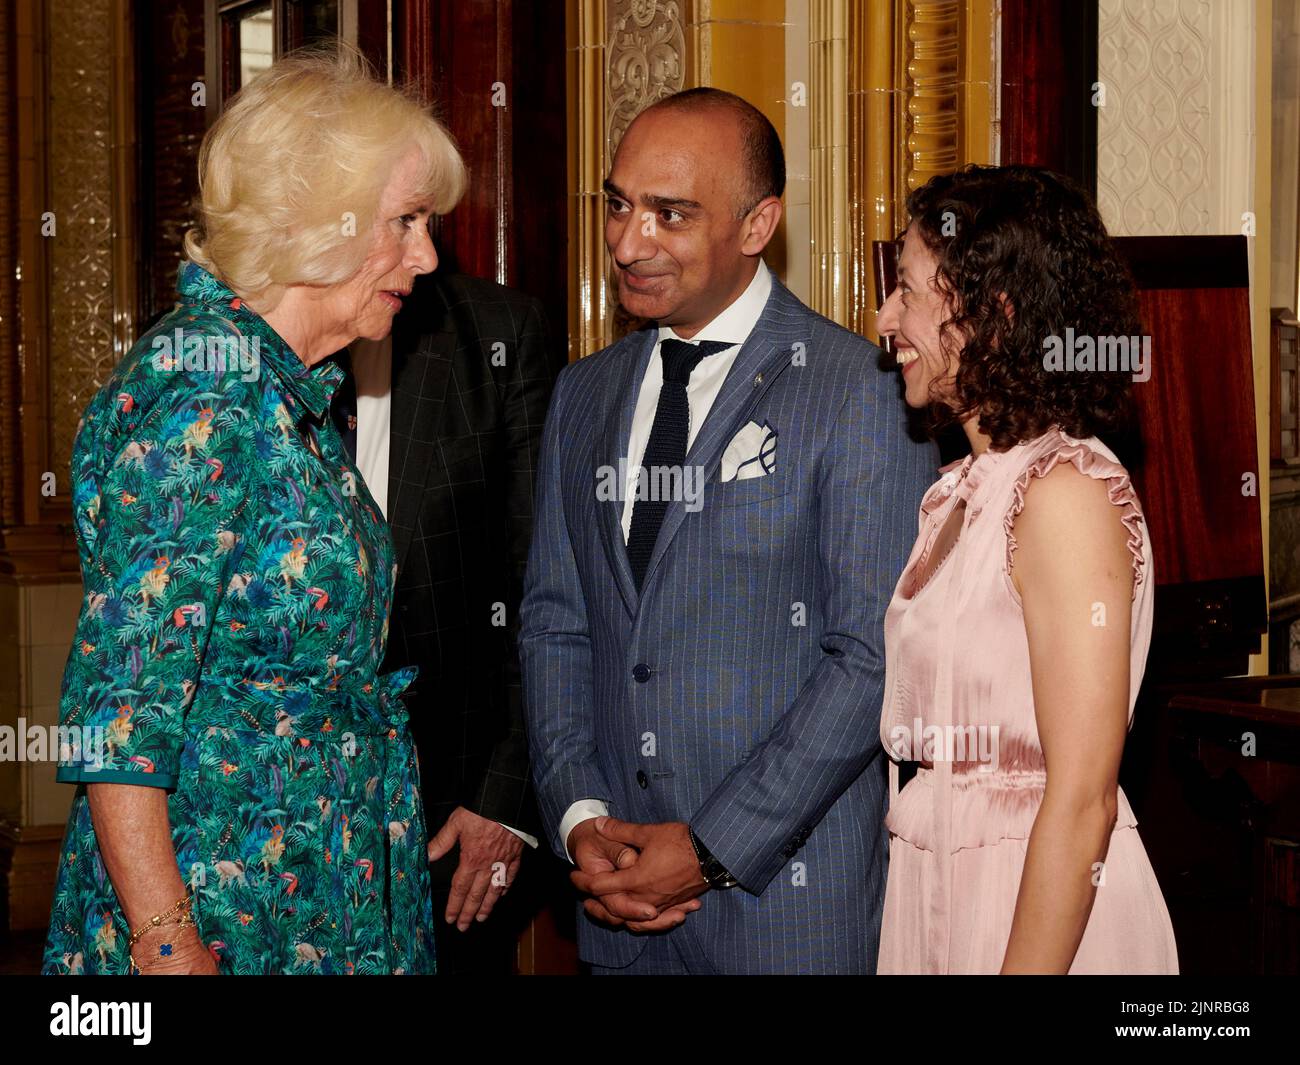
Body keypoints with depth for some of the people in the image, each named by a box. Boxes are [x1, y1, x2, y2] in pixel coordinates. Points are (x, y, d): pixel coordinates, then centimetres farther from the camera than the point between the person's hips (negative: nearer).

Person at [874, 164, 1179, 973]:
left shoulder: (1066, 490, -18)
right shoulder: (962, 492, 9)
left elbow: (1082, 800, -21)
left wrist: (1026, 968, -21)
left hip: (1044, 911, -8)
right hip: (935, 893, 8)